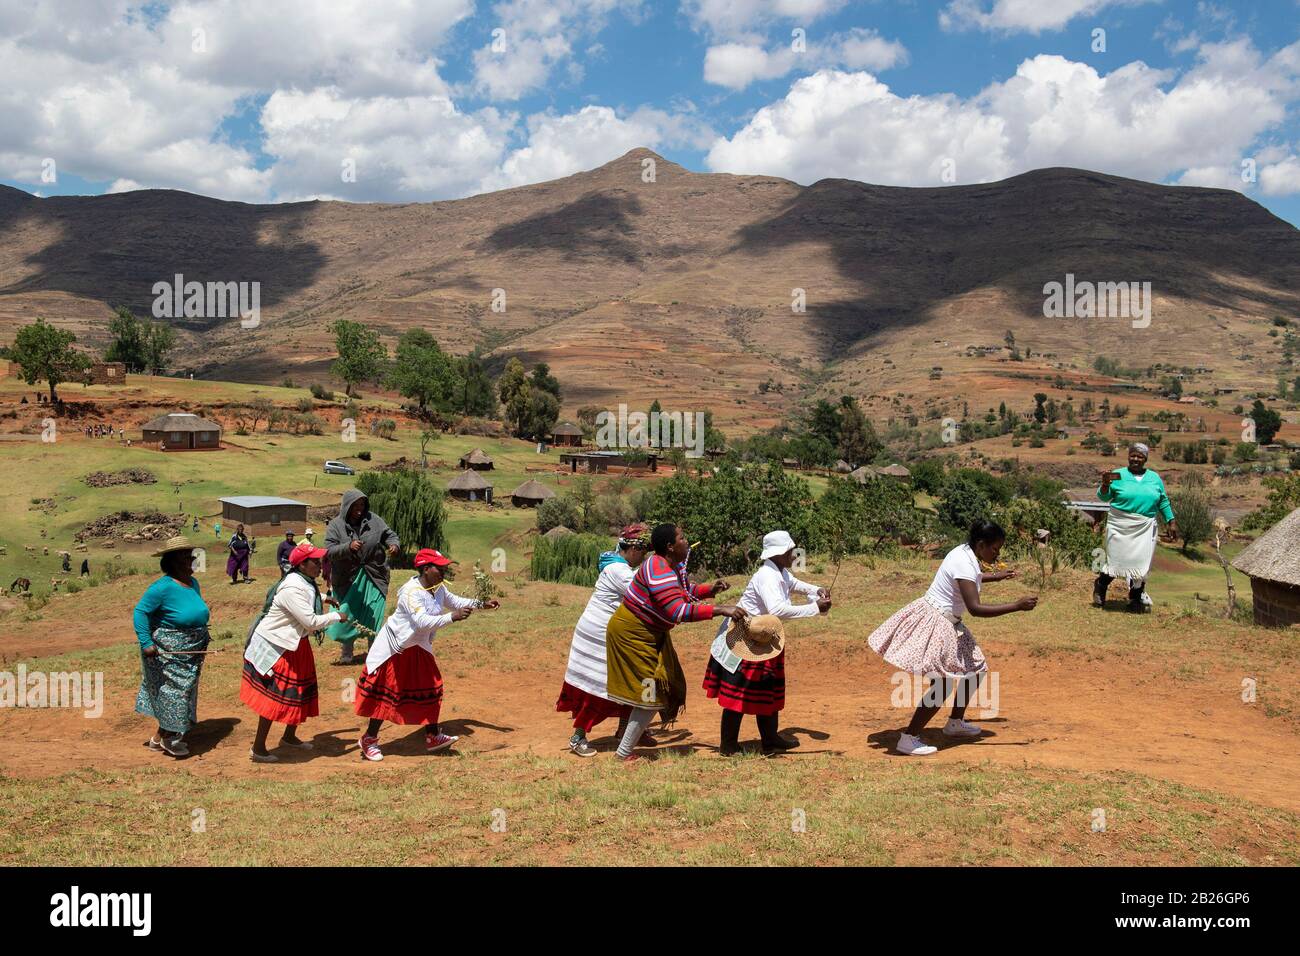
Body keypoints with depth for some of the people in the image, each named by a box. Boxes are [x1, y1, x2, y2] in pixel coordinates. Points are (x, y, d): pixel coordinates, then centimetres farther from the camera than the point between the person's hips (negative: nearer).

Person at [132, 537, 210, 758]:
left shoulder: (193, 583, 4)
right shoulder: (163, 587, -22)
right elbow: (140, 611, -22)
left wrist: (203, 637, 20)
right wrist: (146, 642, -27)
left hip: (191, 651, 9)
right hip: (169, 650, -9)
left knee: (184, 689, 16)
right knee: (174, 690, -1)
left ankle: (163, 736, 31)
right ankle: (165, 738, 17)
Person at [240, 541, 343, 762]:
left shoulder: (306, 582, 3)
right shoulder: (292, 589, -28)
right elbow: (311, 621, -28)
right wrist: (337, 616, -16)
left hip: (295, 644, 10)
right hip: (276, 647, -10)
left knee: (301, 692, 18)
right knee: (276, 697, -4)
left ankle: (289, 737, 36)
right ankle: (258, 750, 8)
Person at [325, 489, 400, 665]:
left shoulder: (373, 519, -2)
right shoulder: (335, 526, -5)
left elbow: (389, 534, 7)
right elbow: (328, 551, -13)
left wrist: (394, 544, -16)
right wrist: (348, 547, -30)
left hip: (374, 577, 1)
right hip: (347, 580, -1)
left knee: (373, 617, 4)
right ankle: (347, 653, 23)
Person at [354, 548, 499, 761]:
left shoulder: (439, 588, -4)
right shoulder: (411, 592, -30)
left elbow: (453, 601, 14)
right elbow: (423, 622, -42)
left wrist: (480, 604, 3)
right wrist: (452, 617, -48)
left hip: (419, 648, 8)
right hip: (394, 649, -8)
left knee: (430, 688, 11)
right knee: (386, 694, 0)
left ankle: (432, 737, 24)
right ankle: (369, 739, 17)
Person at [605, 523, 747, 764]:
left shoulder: (671, 567, 3)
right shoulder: (659, 569, -28)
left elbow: (681, 593, 20)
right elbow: (678, 611, -37)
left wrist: (709, 589, 3)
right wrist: (720, 609, -37)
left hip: (652, 634, 10)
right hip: (632, 634, -10)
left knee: (667, 687, 16)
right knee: (651, 694, -5)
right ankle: (624, 754, 7)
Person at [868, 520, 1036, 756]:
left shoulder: (965, 553, 4)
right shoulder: (964, 564, -25)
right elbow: (975, 608, -32)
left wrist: (996, 576, 30)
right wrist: (1017, 606, -31)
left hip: (949, 624, 10)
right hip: (934, 624, -10)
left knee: (976, 668, 17)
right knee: (942, 684, -11)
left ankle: (955, 723, 32)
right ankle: (908, 739, -4)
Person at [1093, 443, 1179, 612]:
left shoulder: (1155, 478, 10)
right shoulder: (1119, 475, 0)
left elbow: (1163, 502, 16)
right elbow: (1104, 497, -2)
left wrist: (1171, 521, 13)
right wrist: (1105, 484, -21)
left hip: (1144, 528, 3)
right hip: (1120, 526, -3)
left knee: (1141, 563, 3)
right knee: (1116, 559, -1)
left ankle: (1136, 599, 17)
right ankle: (1100, 587, 24)